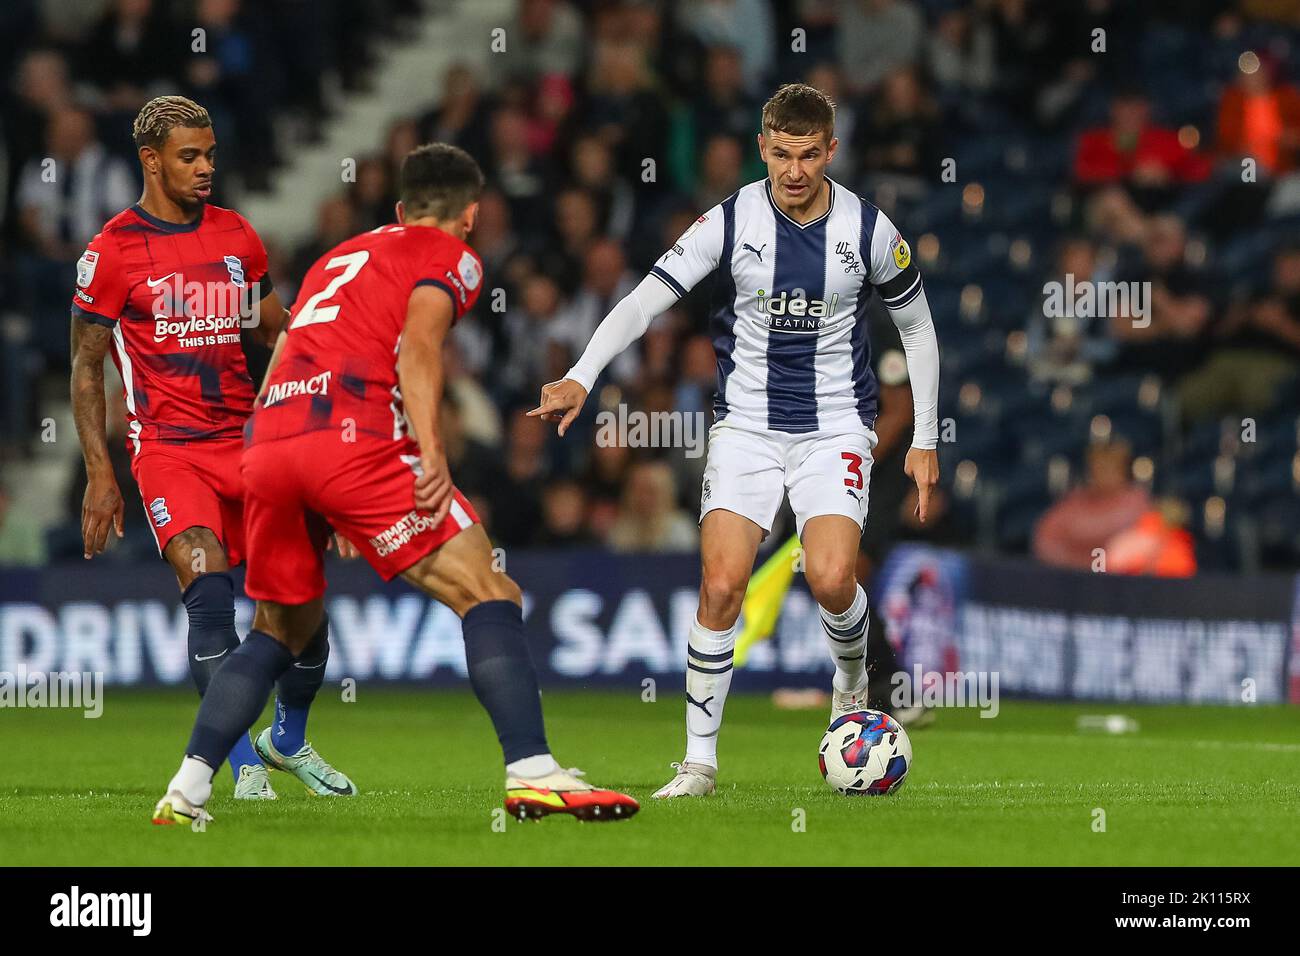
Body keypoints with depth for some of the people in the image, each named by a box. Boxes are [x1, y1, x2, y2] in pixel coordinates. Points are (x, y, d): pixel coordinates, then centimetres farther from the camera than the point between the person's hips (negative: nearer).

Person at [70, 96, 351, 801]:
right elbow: (86, 367, -1)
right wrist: (99, 473, -6)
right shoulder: (113, 250, -4)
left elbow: (276, 332, 23)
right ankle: (246, 766, -14)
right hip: (168, 449, -5)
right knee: (207, 586, -23)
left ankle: (289, 740, 25)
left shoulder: (236, 236, 10)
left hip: (246, 441, 5)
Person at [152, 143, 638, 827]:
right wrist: (431, 451, -16)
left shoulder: (337, 257, 32)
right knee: (487, 594, -3)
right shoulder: (450, 257, 13)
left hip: (266, 446, 7)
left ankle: (186, 791, 13)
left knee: (282, 629, 23)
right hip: (354, 438, -6)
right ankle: (531, 772, -18)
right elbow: (418, 345, -7)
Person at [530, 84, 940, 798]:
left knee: (831, 579, -21)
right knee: (721, 586, -14)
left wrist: (925, 440, 8)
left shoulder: (868, 229, -5)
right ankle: (698, 760, -2)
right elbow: (645, 299, -11)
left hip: (836, 427, 0)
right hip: (745, 425, 0)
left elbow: (917, 328, 9)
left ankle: (851, 678, 15)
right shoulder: (731, 221, -8)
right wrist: (581, 377, -26)